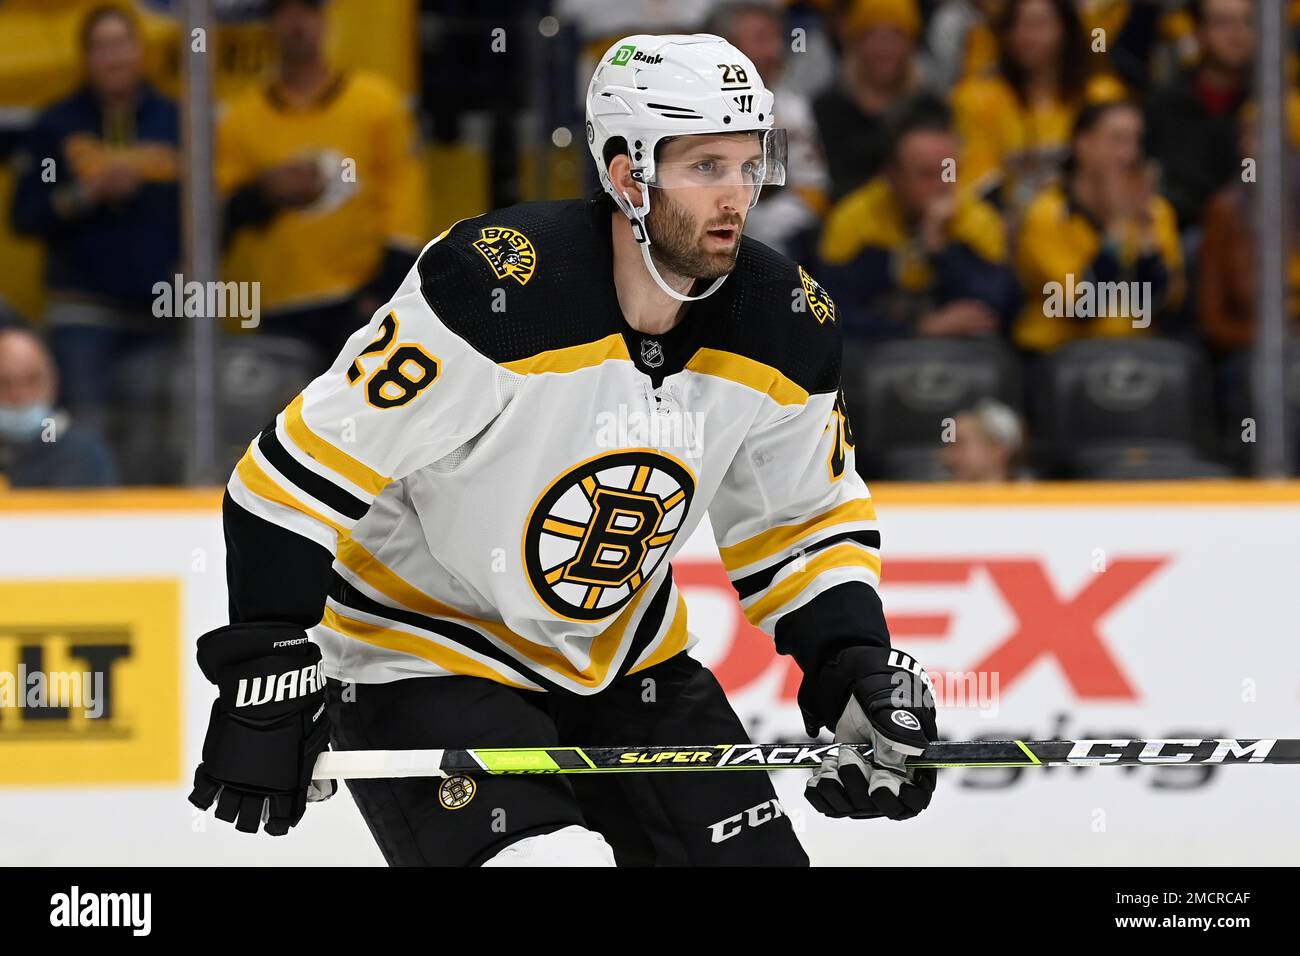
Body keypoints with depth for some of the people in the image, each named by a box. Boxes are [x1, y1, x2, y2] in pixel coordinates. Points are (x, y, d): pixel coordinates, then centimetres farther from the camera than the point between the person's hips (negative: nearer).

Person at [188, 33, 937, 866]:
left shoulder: (785, 323, -8)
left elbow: (805, 518, 9)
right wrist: (264, 676, -23)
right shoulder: (494, 291, -27)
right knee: (551, 858, -27)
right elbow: (307, 467, -23)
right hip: (421, 663, -7)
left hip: (626, 661, 7)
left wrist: (857, 665, -6)